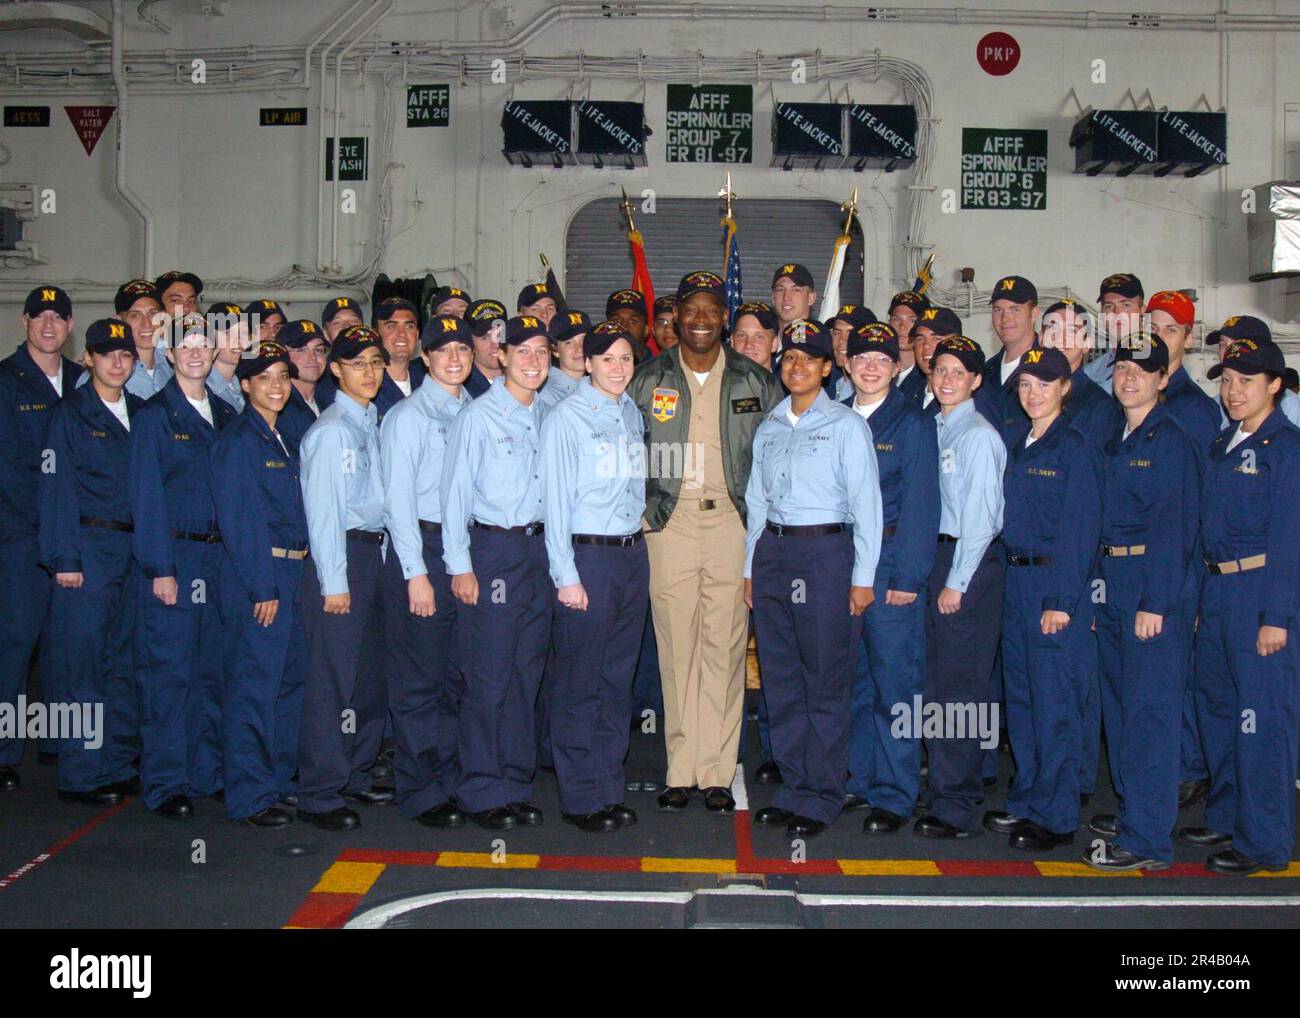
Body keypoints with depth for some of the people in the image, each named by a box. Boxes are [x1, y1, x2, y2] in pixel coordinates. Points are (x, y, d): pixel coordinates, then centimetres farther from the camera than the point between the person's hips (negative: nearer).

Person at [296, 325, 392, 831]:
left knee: (371, 675, 13)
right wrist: (333, 581, -15)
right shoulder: (331, 429, -9)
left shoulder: (376, 423, 14)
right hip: (341, 556, -8)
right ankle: (320, 795, 2)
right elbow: (323, 508, -12)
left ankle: (356, 775, 26)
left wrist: (383, 560, 9)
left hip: (375, 551, 8)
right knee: (333, 679, -6)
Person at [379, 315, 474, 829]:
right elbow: (398, 499, -9)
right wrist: (416, 573, -14)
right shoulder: (407, 416, -5)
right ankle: (422, 792, 10)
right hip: (421, 547, -6)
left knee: (457, 676, 12)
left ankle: (452, 780, 23)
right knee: (420, 680, -1)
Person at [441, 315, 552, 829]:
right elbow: (456, 492, -6)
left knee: (527, 672, 9)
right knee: (490, 676, -4)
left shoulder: (547, 415, 12)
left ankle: (515, 784, 20)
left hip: (538, 548, 6)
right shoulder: (479, 415, -5)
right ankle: (483, 792, 7)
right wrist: (460, 565, -10)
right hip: (493, 549, -6)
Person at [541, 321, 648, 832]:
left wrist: (637, 552, 12)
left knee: (618, 679, 11)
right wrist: (566, 574, -13)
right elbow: (556, 498, -9)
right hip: (587, 558, -6)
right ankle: (580, 798, 9)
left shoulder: (632, 414, 12)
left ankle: (609, 790, 21)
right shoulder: (566, 416, -6)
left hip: (633, 554, 6)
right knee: (580, 684, -1)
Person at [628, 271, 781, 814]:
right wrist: (642, 508, 2)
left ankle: (717, 773, 6)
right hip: (671, 524, 0)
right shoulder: (648, 379, 7)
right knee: (676, 647, 1)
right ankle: (680, 771, 8)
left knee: (724, 647, -1)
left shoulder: (757, 382, 7)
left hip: (732, 522, 0)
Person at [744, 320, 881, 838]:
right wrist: (751, 566, 14)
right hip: (772, 549, 6)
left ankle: (820, 796, 8)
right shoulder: (769, 426, 13)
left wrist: (862, 576, -10)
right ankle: (792, 786, 20)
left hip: (825, 550, -5)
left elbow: (865, 502, -6)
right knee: (780, 678, 9)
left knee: (825, 679, -2)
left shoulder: (846, 425, -3)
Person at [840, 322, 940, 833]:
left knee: (894, 682, -2)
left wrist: (907, 576, -13)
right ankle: (858, 780, 23)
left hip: (891, 564, -5)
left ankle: (893, 796, 7)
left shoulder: (914, 423, -2)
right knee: (851, 680, 11)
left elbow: (920, 504, -7)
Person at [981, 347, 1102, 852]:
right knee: (1019, 693, 13)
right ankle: (1025, 801, 25)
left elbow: (1081, 530, -13)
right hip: (1016, 580, 8)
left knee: (1054, 701, -2)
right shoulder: (1017, 447, 13)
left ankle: (1056, 816, 7)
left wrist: (1062, 600, -17)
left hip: (1056, 582, -8)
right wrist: (1014, 578, 6)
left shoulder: (1076, 448, -9)